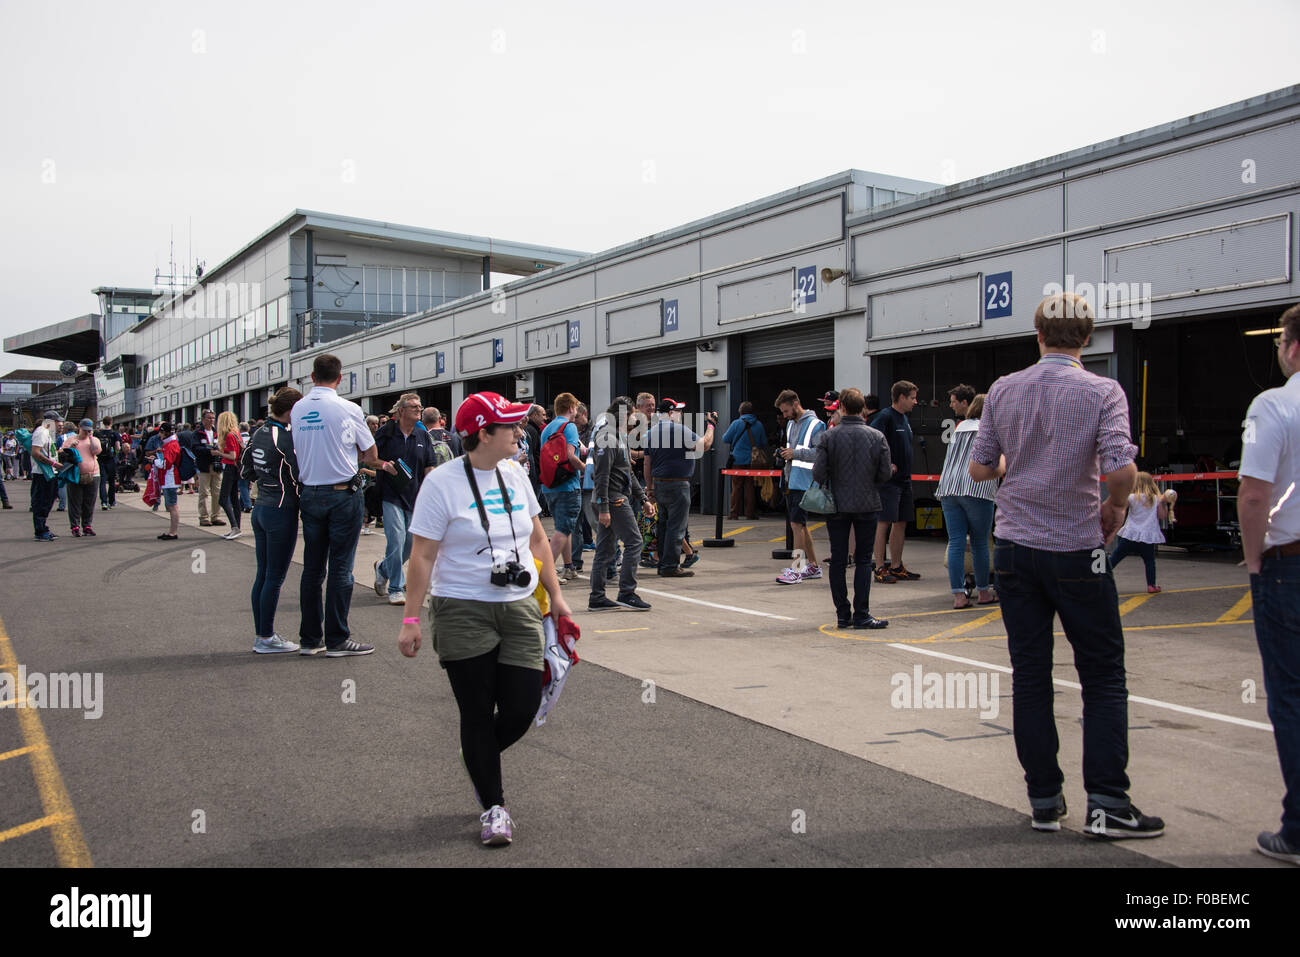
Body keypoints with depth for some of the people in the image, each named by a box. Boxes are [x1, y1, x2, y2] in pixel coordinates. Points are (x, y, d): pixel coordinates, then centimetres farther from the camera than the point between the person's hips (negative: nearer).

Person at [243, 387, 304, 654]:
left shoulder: (259, 434, 9)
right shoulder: (285, 437, -16)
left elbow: (245, 469, 18)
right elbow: (301, 474, -19)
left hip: (260, 509, 9)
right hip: (282, 511, -9)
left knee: (263, 575, 13)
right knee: (275, 577, -1)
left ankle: (260, 635, 20)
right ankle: (267, 639, 5)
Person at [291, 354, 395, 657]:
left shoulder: (297, 410, 4)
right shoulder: (348, 409, -9)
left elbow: (300, 450, 12)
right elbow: (370, 455, -4)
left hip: (309, 494, 5)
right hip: (342, 495, -5)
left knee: (312, 567, 11)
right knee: (340, 567, 0)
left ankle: (309, 638, 16)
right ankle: (337, 640, 3)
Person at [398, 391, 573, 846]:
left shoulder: (515, 477, 7)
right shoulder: (442, 483, -10)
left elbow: (538, 540, 15)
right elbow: (422, 556, -10)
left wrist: (555, 596, 11)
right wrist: (411, 619, -13)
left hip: (520, 609, 5)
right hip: (463, 613, -5)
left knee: (523, 709, 1)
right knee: (478, 714, 4)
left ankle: (479, 758, 33)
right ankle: (493, 806, 21)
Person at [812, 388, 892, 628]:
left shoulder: (829, 436, -8)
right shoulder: (876, 437, -4)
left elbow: (818, 471, -12)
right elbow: (884, 473, -3)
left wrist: (827, 487, 8)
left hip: (837, 506, 0)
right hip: (867, 505, 0)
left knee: (838, 561, 8)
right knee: (863, 560, 7)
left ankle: (842, 615, 12)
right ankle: (861, 615, 2)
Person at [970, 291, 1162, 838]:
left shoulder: (1004, 390, 1)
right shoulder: (1102, 392, -8)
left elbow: (979, 469, 1)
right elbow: (1121, 469, -21)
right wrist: (1114, 509, -1)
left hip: (1014, 547, 3)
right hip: (1075, 550, -3)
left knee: (1029, 677, 8)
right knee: (1103, 678, 7)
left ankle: (1044, 802, 13)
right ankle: (1106, 805, 4)